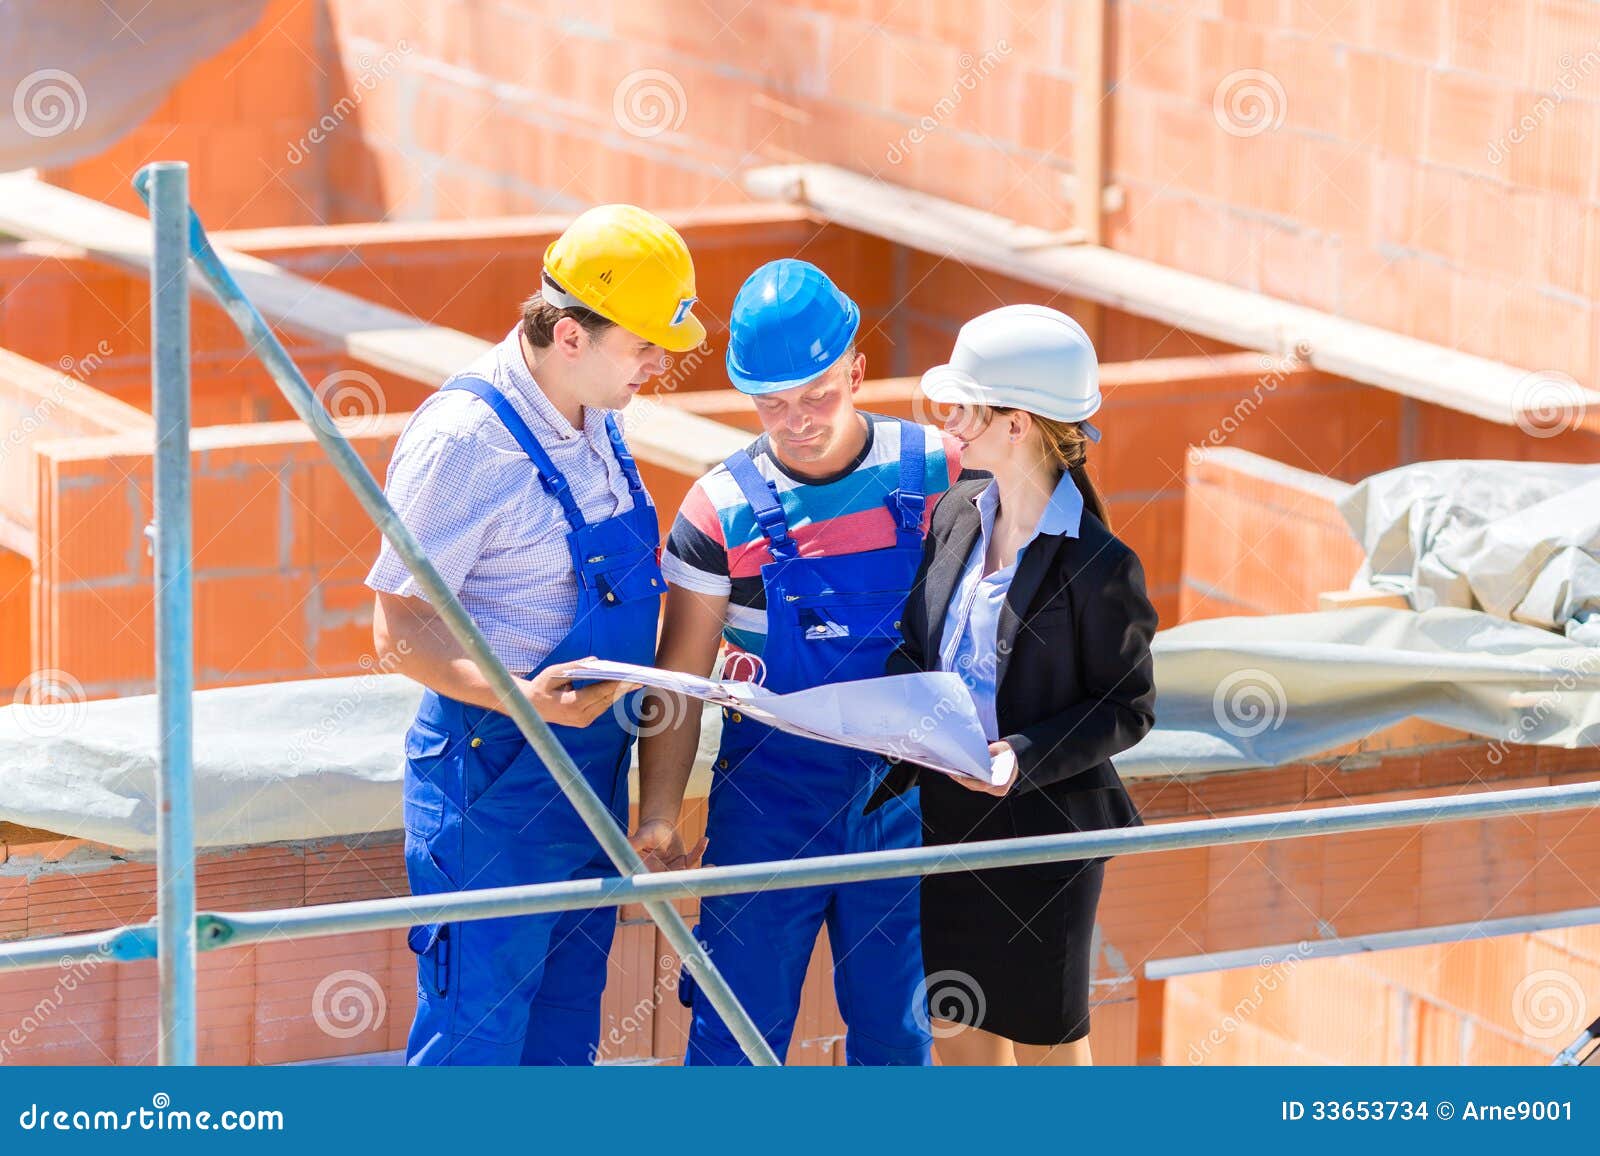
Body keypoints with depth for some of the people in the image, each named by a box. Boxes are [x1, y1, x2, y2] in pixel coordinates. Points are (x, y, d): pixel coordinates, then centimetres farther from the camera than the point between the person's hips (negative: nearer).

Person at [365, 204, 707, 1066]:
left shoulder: (594, 419, 8)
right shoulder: (462, 438, -19)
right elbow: (399, 631, -19)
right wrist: (522, 696, -32)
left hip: (591, 765, 9)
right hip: (494, 776, -8)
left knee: (562, 1035, 15)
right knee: (475, 1038, -4)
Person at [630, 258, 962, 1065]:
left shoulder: (936, 472, -5)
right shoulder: (723, 508, -8)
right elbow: (680, 679, -5)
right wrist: (658, 811, -14)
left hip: (907, 790, 1)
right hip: (770, 794, -1)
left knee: (895, 1027, 12)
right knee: (738, 1027, 2)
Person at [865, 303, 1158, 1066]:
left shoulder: (1098, 565, -18)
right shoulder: (957, 515, 1)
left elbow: (1129, 708, -12)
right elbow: (915, 645, 11)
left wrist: (1025, 757, -25)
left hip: (1043, 833, -6)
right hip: (947, 817, 6)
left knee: (1046, 1040, 10)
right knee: (958, 1031, 17)